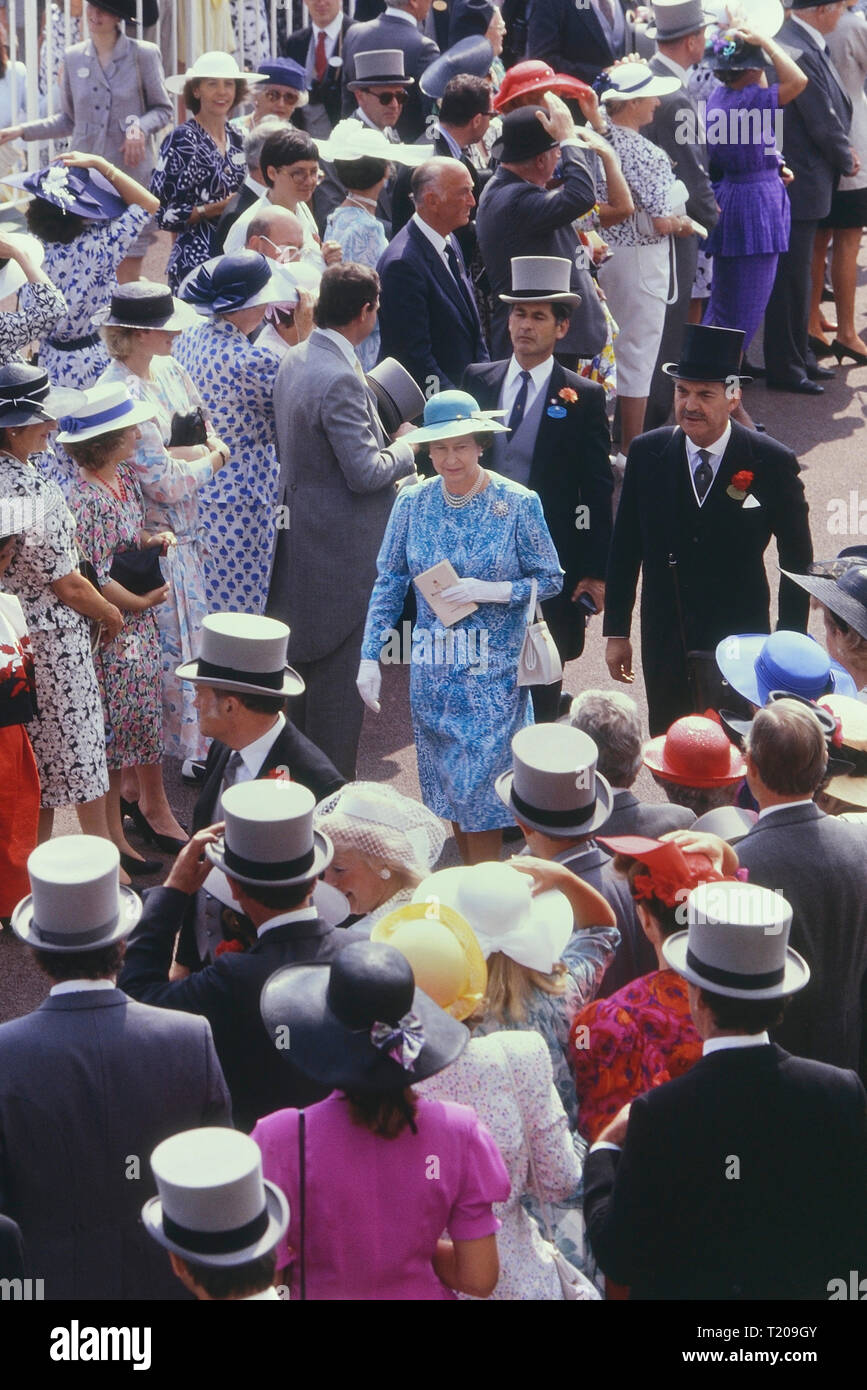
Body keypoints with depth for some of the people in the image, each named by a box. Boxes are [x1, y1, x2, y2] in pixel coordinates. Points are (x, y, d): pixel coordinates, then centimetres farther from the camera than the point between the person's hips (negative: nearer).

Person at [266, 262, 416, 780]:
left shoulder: (295, 362, 6)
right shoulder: (339, 379, -24)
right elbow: (365, 471, -24)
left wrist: (384, 439, 13)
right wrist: (407, 452, -5)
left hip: (301, 538, 10)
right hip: (343, 551, -10)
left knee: (309, 662, 20)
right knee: (341, 672, 1)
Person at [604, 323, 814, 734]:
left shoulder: (773, 464, -11)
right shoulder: (646, 454, -4)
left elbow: (797, 559, -2)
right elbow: (625, 548, 3)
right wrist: (616, 632, 4)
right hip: (664, 644, 2)